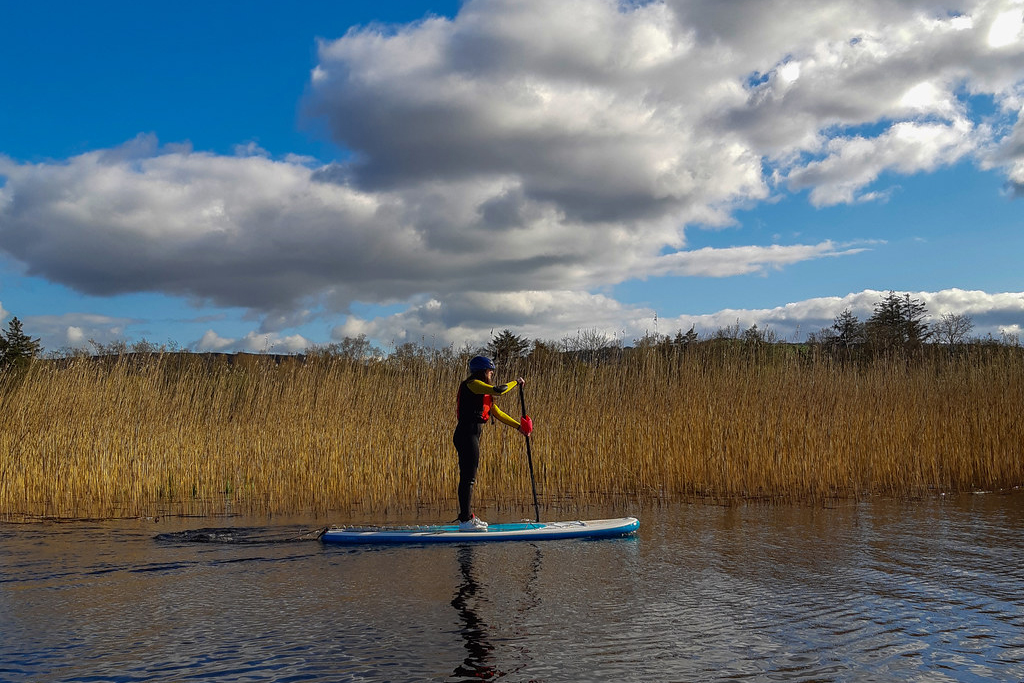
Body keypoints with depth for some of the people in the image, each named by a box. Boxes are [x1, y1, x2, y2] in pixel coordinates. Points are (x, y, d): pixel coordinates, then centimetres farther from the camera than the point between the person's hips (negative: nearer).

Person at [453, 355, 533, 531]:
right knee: (468, 476, -10)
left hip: (472, 435, 10)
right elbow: (498, 390, -20)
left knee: (468, 476, 15)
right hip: (466, 435, -10)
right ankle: (465, 521, -9)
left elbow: (497, 413, 26)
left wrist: (518, 426, 22)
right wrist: (516, 383, -5)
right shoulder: (472, 384, -8)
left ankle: (467, 516, 23)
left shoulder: (483, 391, 22)